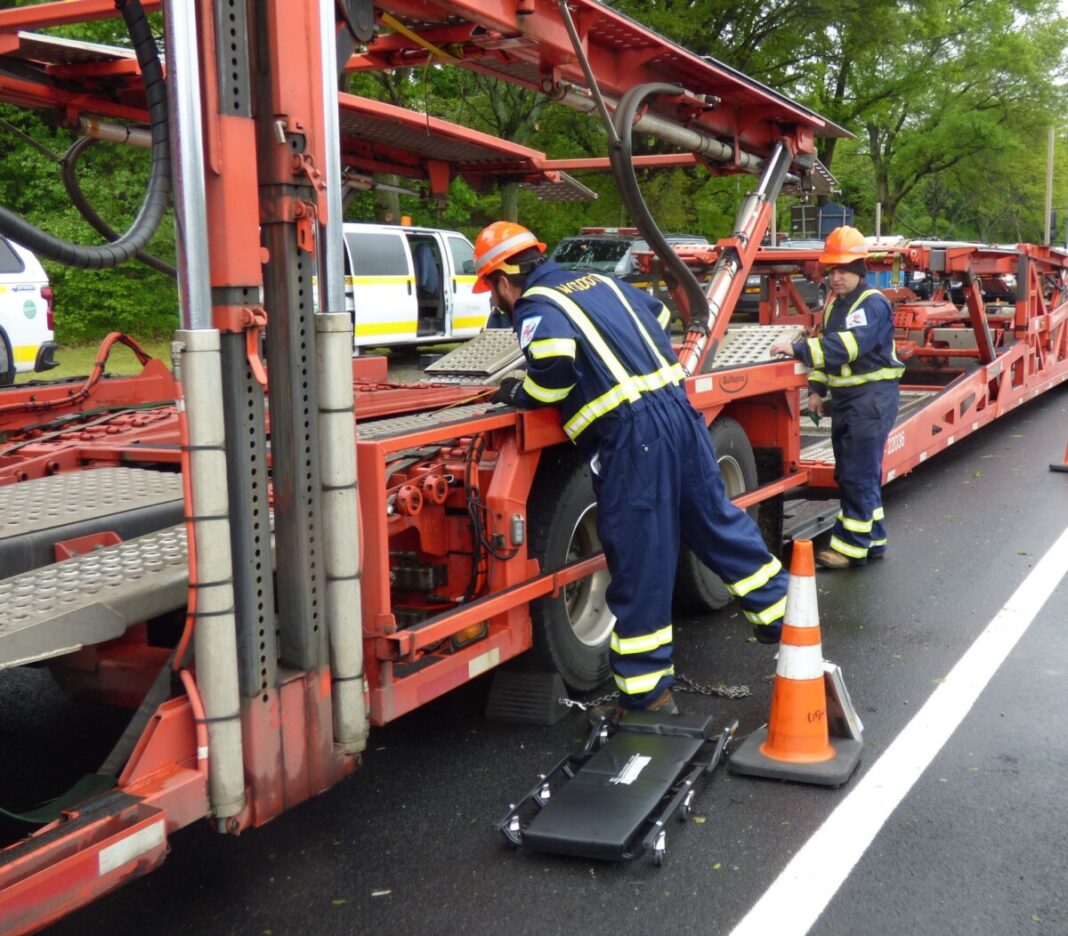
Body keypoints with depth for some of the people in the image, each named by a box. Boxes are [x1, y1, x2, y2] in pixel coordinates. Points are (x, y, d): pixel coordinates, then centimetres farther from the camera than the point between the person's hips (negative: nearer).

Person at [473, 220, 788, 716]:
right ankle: (781, 613, 33)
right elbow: (660, 314, 31)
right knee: (717, 519, 22)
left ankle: (648, 694, 10)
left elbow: (555, 365, -20)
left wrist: (521, 393, -2)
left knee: (639, 564, 0)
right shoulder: (600, 281, 21)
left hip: (632, 434, -8)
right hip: (678, 408, 8)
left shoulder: (535, 308, -2)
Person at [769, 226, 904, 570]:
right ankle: (873, 539, 25)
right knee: (850, 474, 14)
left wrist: (797, 348, -35)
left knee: (859, 476, -7)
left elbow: (847, 345, -30)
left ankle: (851, 547, -1)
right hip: (845, 397, 9)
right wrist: (816, 388, 13)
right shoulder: (835, 304, 13)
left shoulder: (873, 304, -15)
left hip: (871, 398, -9)